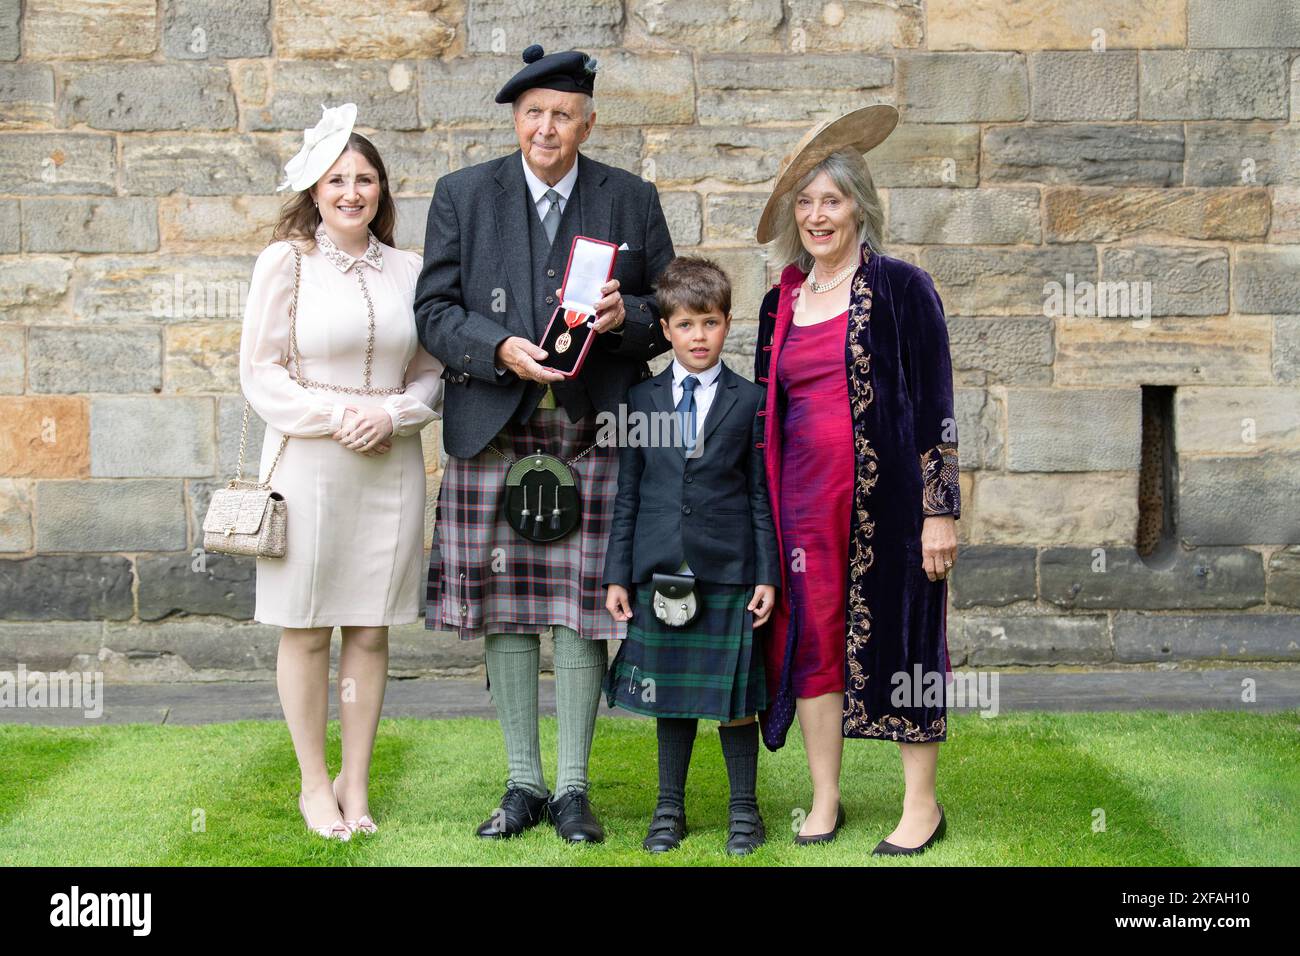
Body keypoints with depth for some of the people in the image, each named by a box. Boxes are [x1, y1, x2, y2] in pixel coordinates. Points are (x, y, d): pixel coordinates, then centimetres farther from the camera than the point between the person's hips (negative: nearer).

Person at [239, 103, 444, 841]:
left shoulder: (408, 269, 8)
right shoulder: (286, 261, 0)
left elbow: (431, 375, 11)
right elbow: (261, 372, -2)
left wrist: (391, 414, -8)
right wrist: (336, 415, -13)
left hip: (392, 468, 3)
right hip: (309, 466, -2)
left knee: (372, 630, 7)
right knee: (307, 631, 3)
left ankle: (357, 786, 18)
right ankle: (315, 785, 18)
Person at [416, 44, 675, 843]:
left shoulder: (632, 200, 7)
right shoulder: (462, 195, 7)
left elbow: (671, 312, 10)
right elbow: (434, 311, 3)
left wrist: (629, 315, -12)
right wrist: (499, 349, -14)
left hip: (594, 433, -1)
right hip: (494, 432, 1)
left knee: (584, 607, 0)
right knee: (505, 610, 4)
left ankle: (573, 786, 12)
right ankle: (523, 783, 18)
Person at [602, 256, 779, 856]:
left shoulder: (750, 401, 2)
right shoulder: (641, 400, 6)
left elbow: (761, 494, 2)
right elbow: (627, 494, 7)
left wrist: (767, 575, -3)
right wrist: (617, 574, 3)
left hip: (728, 574, -2)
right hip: (660, 573, 2)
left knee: (734, 694, 4)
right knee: (670, 696, 10)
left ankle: (743, 809, 18)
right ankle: (669, 809, 22)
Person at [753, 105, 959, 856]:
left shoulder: (900, 288, -4)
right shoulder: (781, 303, 11)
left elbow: (936, 404, -6)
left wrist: (940, 508, -11)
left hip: (887, 497, -4)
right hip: (806, 503, 5)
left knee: (899, 637, 2)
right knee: (811, 638, 6)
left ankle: (922, 804, 14)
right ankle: (825, 800, 18)